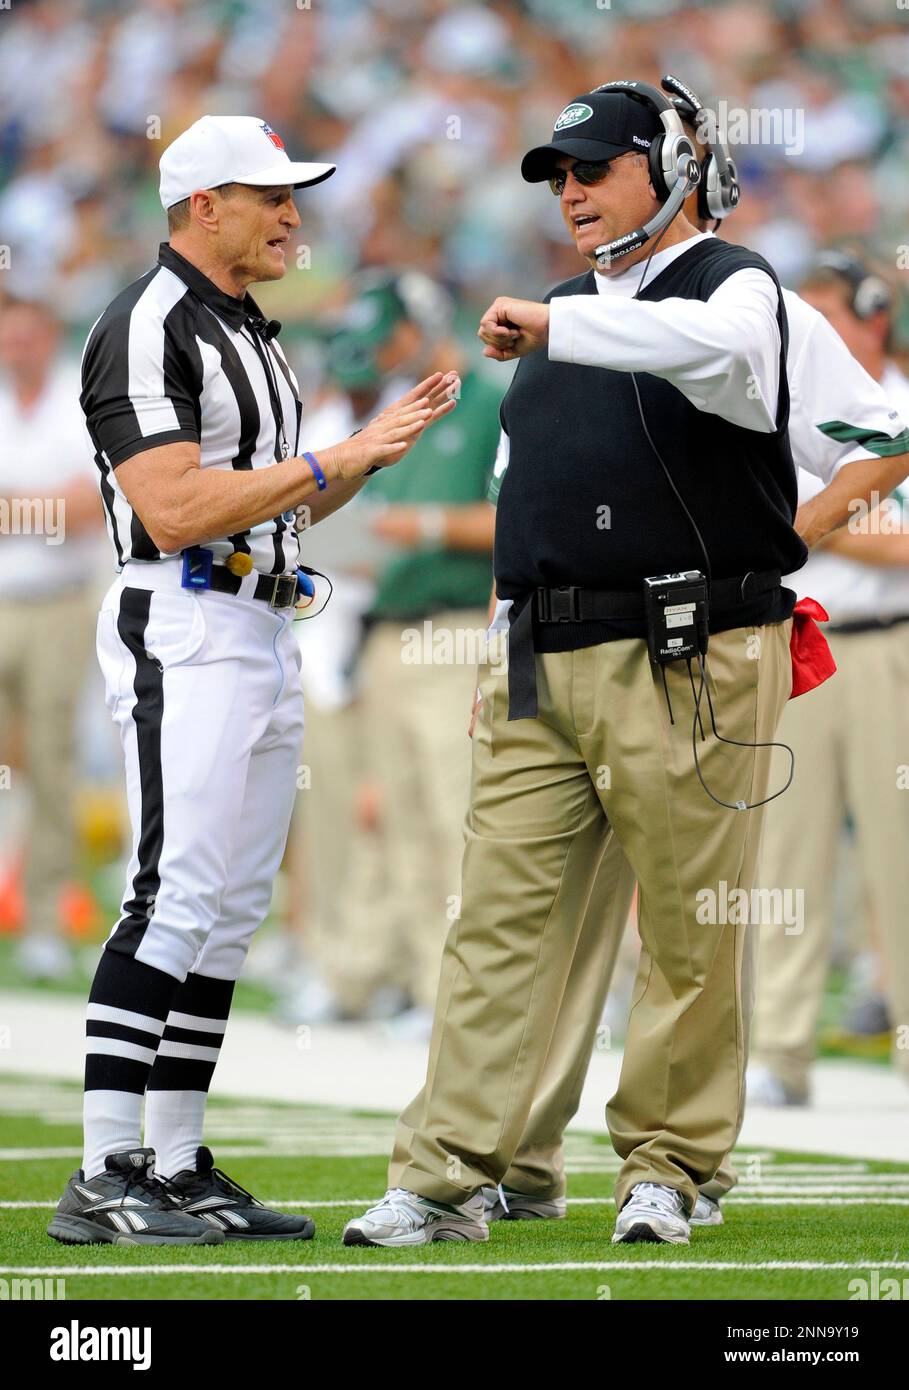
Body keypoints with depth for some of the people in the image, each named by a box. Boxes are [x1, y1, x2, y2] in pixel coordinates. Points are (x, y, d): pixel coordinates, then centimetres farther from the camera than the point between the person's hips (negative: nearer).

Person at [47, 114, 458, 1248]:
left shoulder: (246, 333, 19)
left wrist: (381, 441, 10)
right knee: (174, 899, -14)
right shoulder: (149, 327, -11)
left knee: (232, 909, 8)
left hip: (265, 636, 10)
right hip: (182, 634, -10)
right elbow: (177, 512, -21)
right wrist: (336, 461, -18)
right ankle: (102, 1182, -16)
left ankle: (176, 1168, 12)